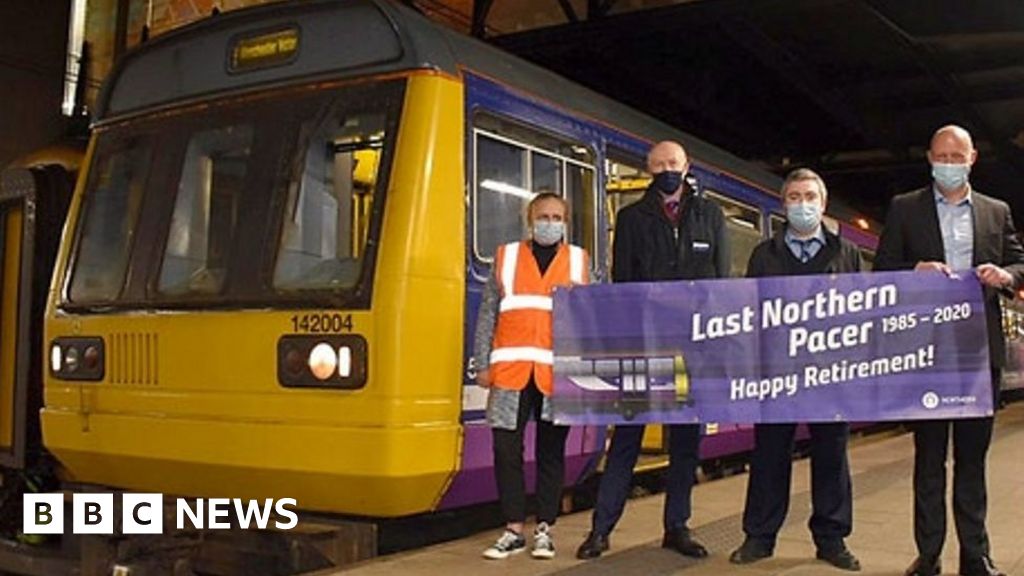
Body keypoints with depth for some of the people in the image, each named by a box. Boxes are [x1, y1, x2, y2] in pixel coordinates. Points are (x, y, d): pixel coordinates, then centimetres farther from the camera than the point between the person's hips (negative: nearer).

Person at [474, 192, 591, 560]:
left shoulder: (579, 260, 12)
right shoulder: (506, 257, 11)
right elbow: (487, 314, 8)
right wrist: (483, 364, 2)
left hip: (558, 373, 0)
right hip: (511, 371, 0)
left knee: (551, 452, 5)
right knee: (506, 450, 1)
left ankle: (544, 530, 16)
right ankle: (513, 531, 12)